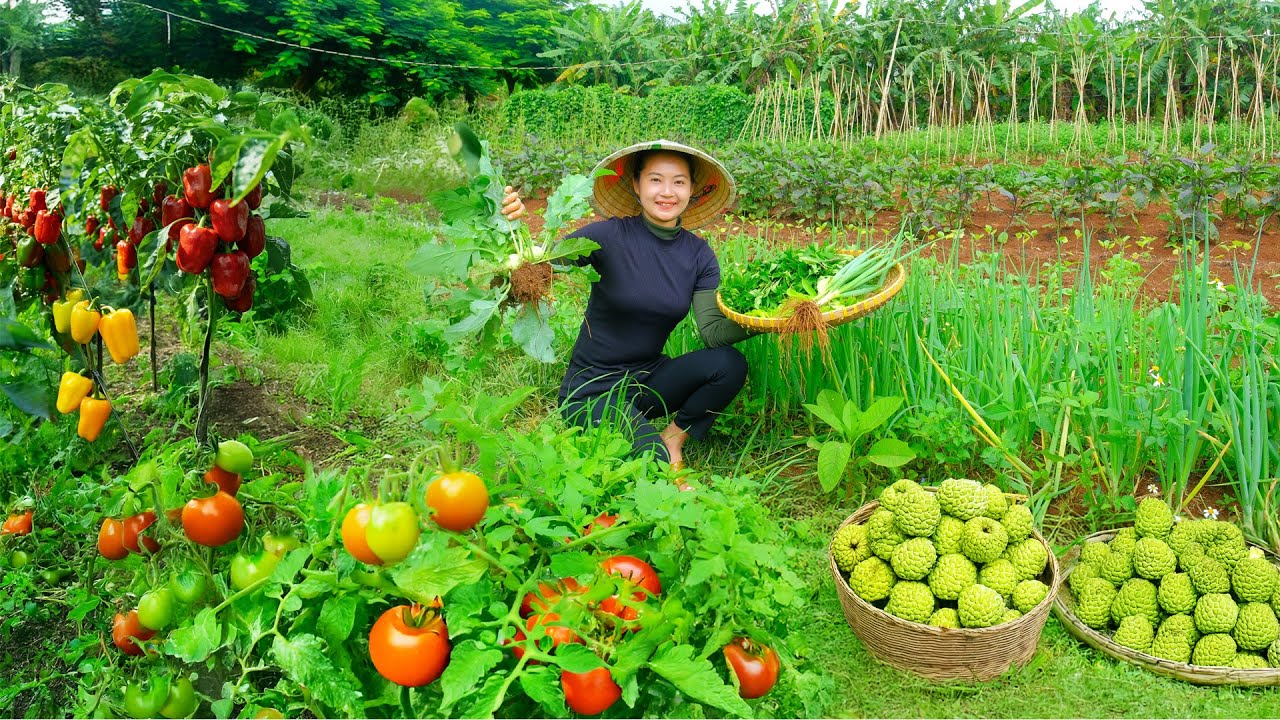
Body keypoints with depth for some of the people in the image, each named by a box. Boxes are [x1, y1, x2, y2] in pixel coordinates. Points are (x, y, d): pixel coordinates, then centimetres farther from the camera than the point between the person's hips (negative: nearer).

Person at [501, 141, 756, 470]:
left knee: (729, 363, -21)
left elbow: (712, 330, -10)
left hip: (649, 378, 5)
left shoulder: (699, 255, -1)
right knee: (656, 466, -27)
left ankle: (672, 439, -1)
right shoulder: (610, 236, -15)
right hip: (593, 389, -5)